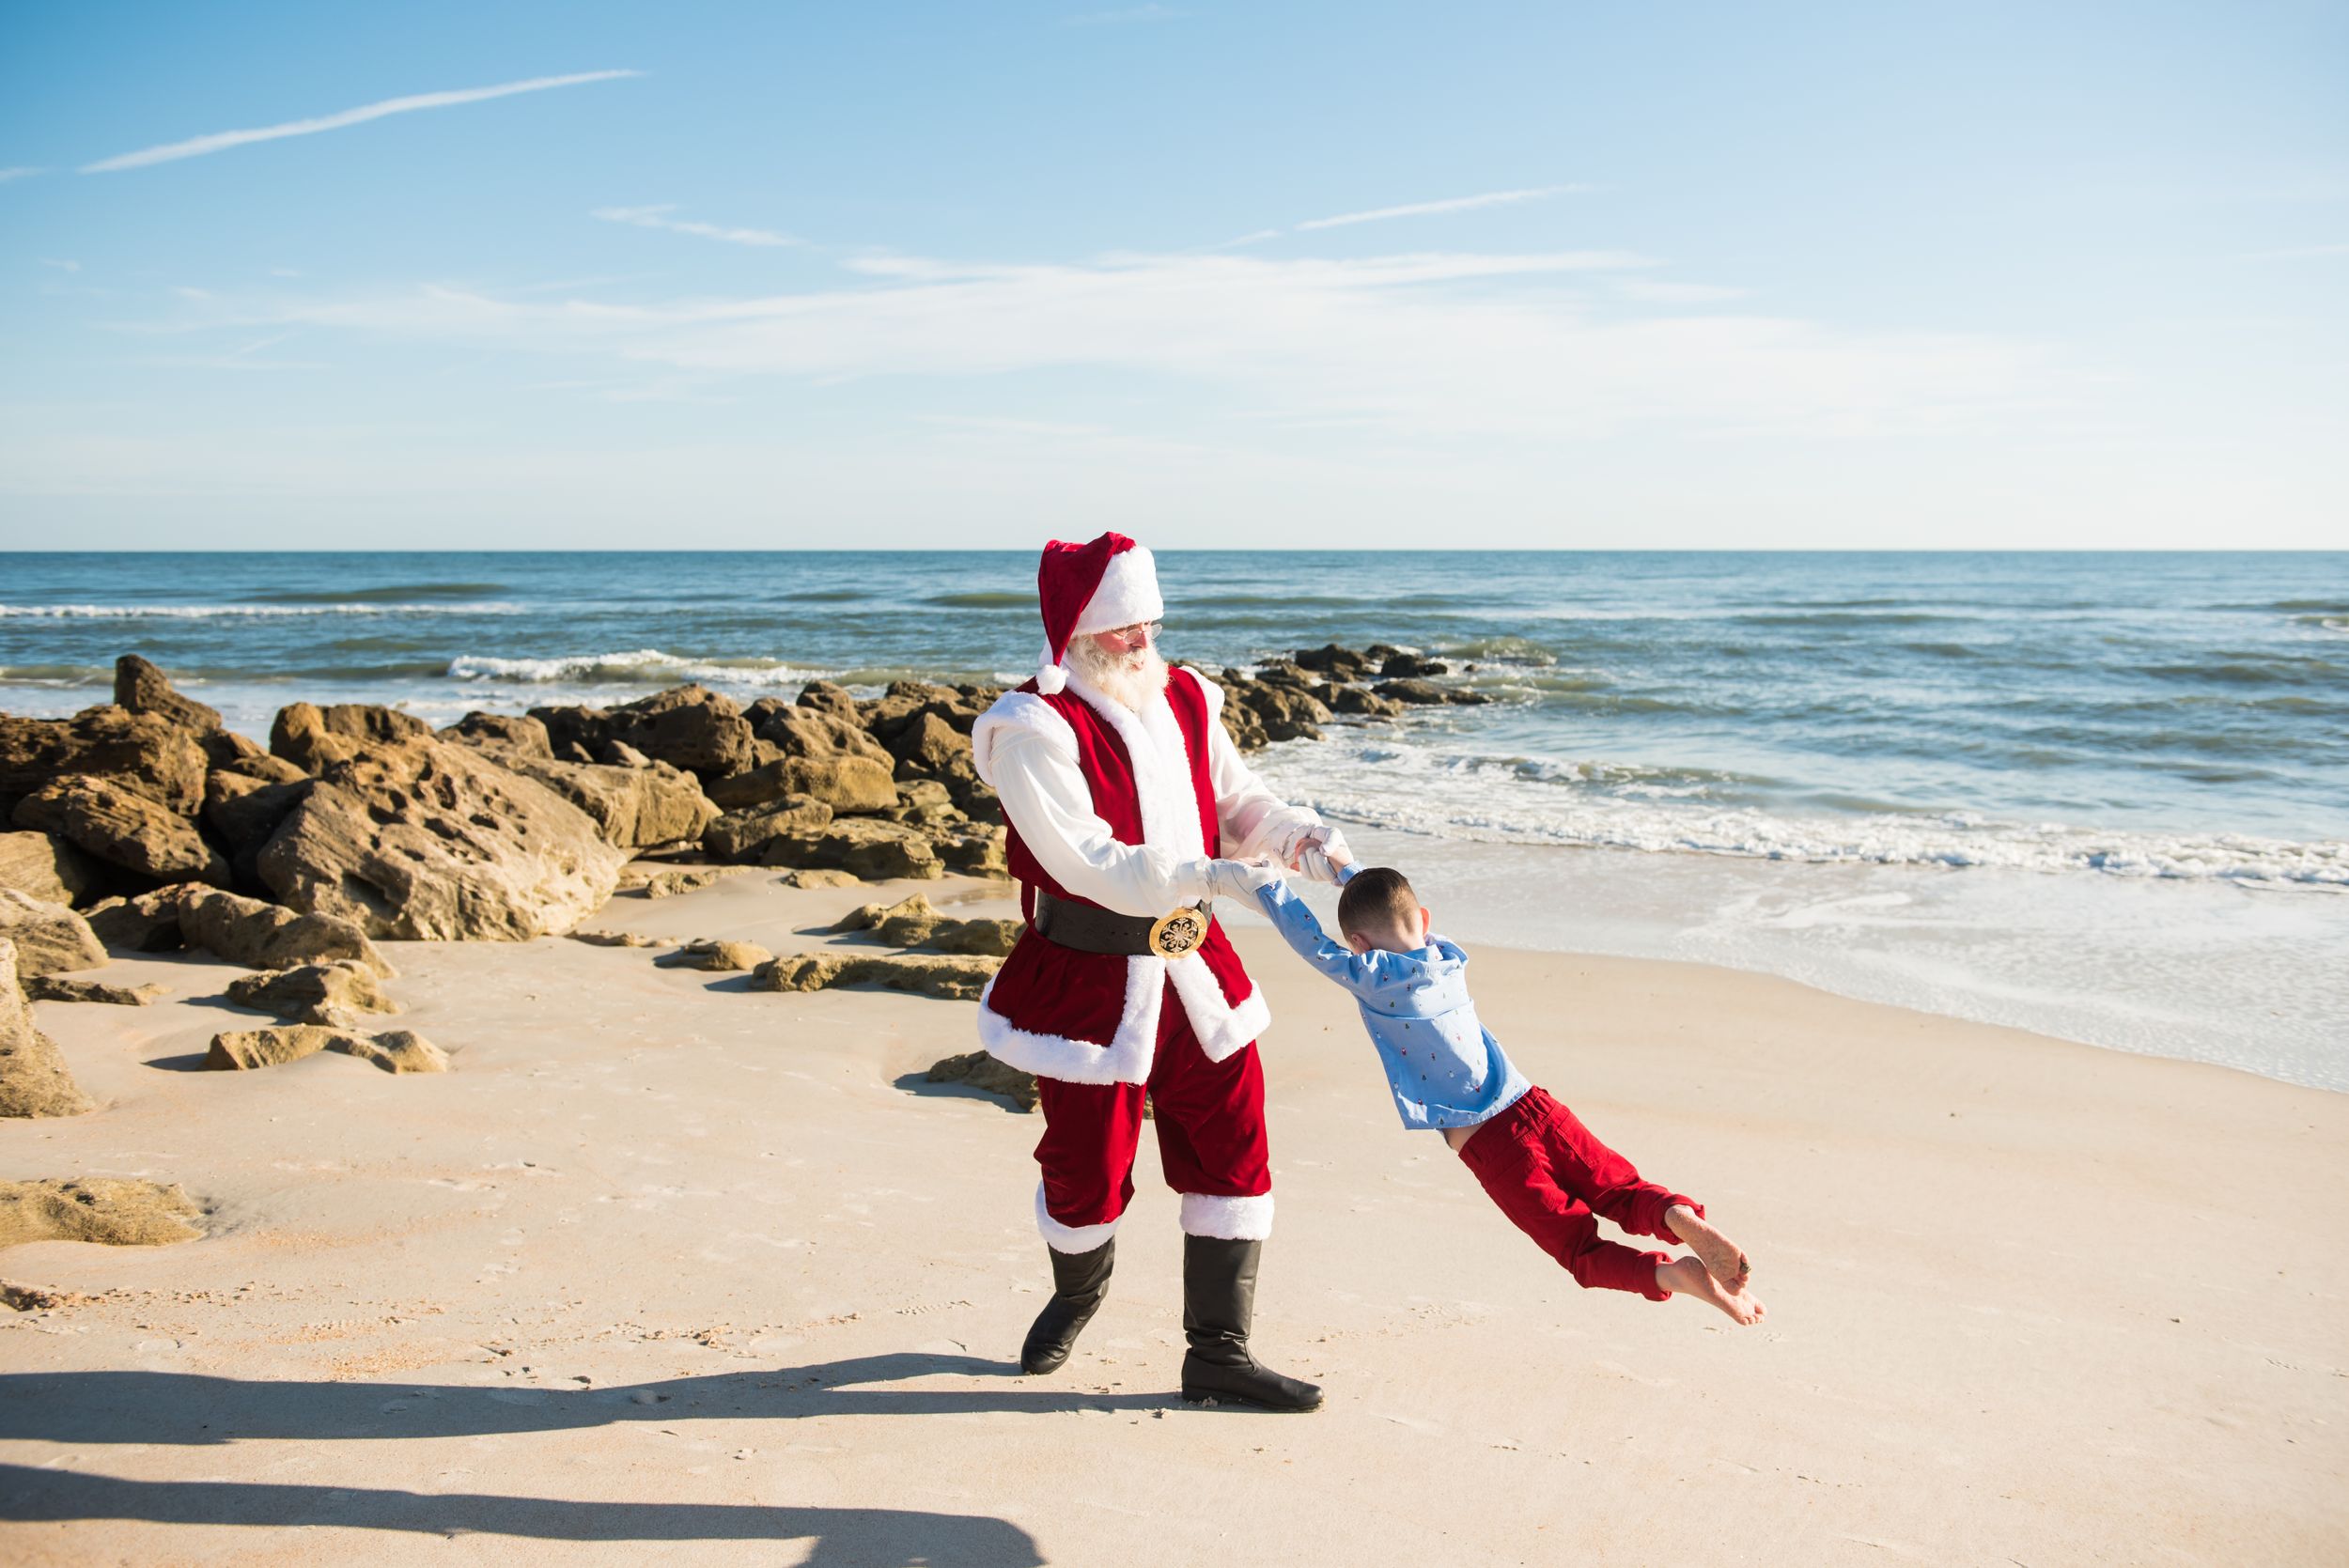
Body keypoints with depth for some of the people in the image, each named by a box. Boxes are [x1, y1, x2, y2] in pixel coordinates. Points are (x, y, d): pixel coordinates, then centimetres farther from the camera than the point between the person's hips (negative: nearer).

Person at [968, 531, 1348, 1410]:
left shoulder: (1185, 703, 5)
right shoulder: (1037, 733, -15)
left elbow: (1236, 803, 12)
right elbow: (1090, 862, -24)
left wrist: (1299, 834, -10)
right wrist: (1207, 878, -33)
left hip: (1192, 968, 6)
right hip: (1089, 982, -5)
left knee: (1233, 1152, 6)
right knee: (1088, 1168, 9)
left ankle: (1218, 1352, 20)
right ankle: (1077, 1291, 44)